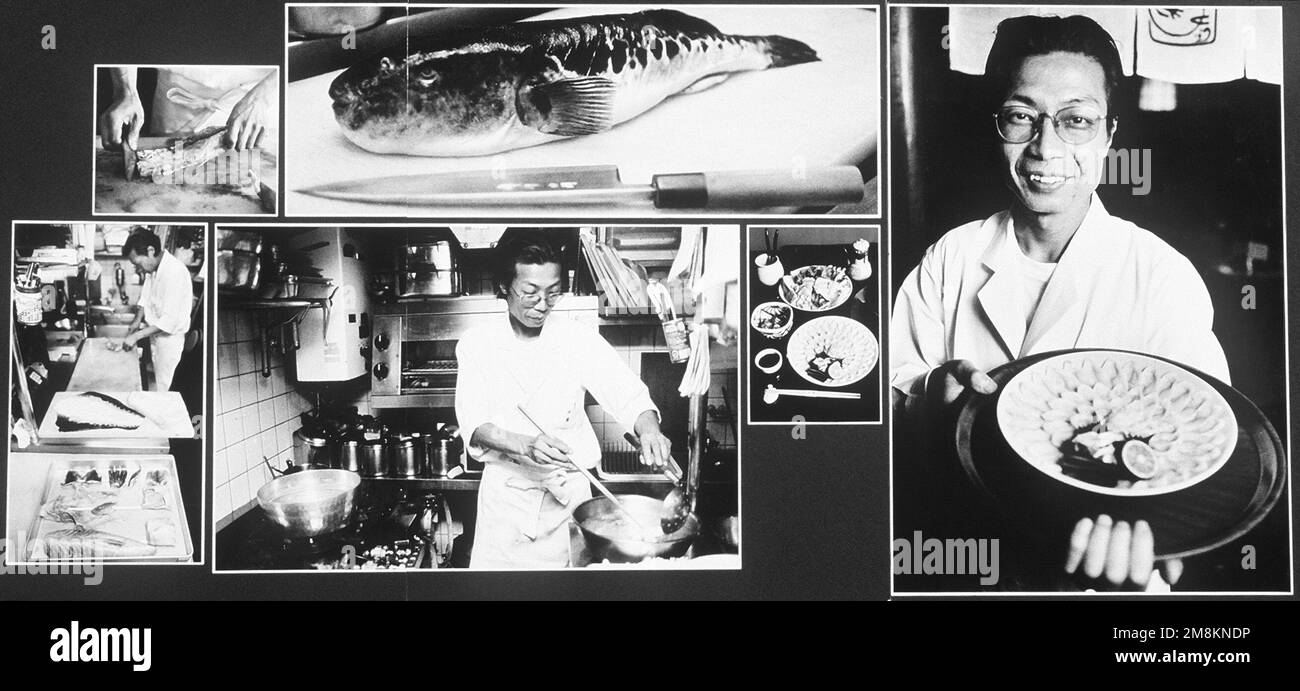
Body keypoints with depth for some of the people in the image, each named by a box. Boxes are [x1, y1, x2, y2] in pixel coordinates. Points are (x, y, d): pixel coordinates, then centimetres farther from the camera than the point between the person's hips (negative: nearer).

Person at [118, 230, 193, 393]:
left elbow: (170, 321, -29)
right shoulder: (153, 268, -1)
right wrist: (138, 320, -1)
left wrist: (136, 336, -25)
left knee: (162, 386, 1)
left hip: (169, 337, -8)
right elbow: (146, 297, 16)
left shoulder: (175, 272, -29)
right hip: (155, 333, 8)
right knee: (156, 379, 17)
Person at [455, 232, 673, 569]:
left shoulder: (578, 338, -5)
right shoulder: (476, 344, -3)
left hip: (569, 490, 0)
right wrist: (525, 445, -29)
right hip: (504, 491, 0)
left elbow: (628, 393, -10)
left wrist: (649, 429, -33)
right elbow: (473, 422, -10)